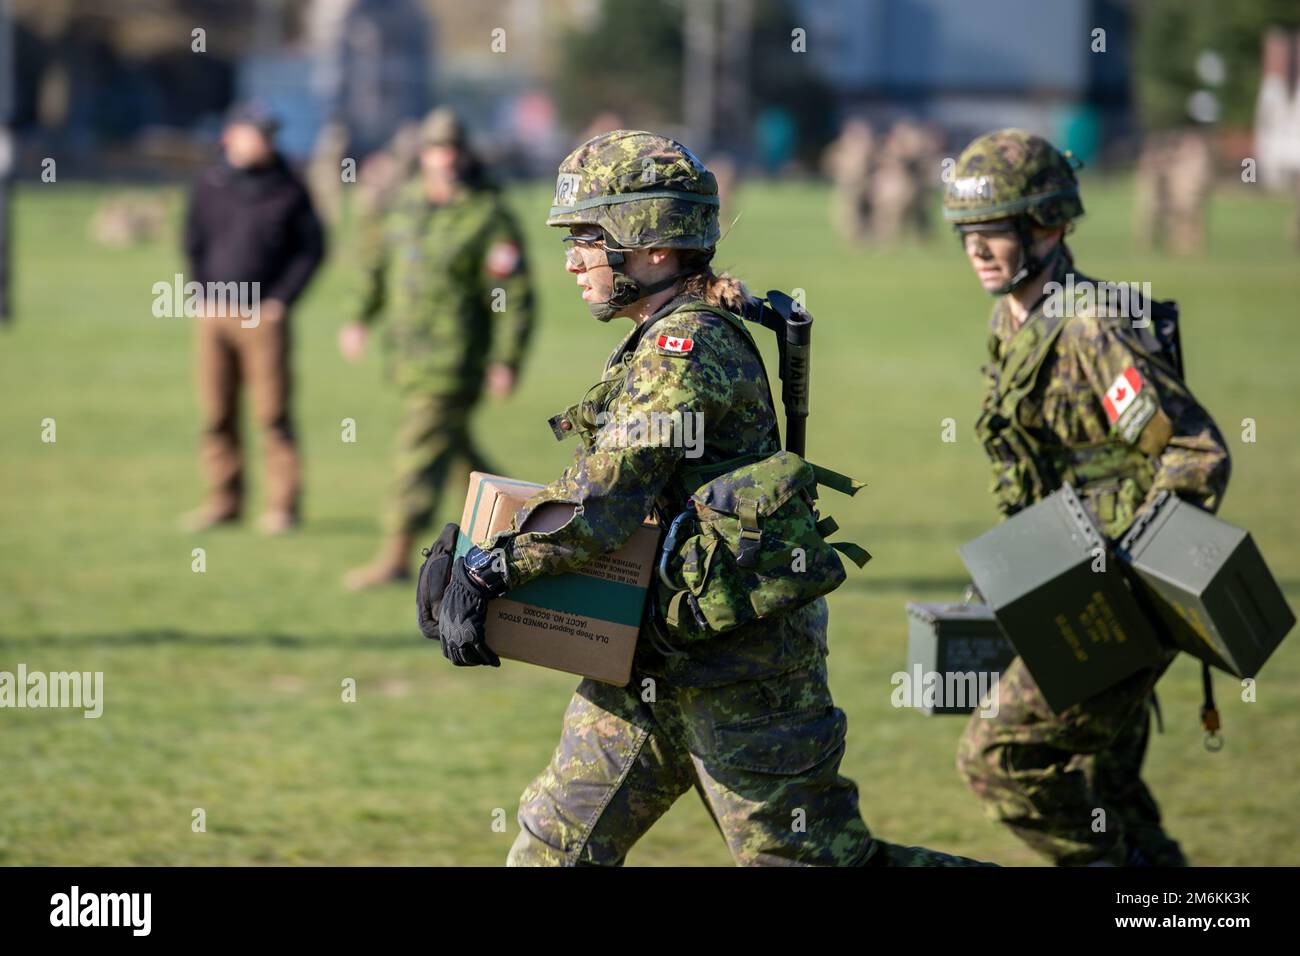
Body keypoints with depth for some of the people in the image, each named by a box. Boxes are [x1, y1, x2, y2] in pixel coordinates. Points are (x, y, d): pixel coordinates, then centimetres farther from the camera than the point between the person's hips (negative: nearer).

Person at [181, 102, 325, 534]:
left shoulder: (288, 189, 0)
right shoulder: (209, 184, 7)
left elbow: (312, 247, 3)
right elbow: (194, 242, 16)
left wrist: (283, 299, -5)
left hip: (265, 316, -3)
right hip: (214, 316, 3)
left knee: (273, 413, -4)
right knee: (216, 413, 4)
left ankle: (283, 503, 2)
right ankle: (224, 500, 12)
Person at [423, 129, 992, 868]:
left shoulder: (689, 347, -19)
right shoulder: (659, 343, 13)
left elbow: (604, 496, -25)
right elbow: (607, 482, 14)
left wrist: (491, 569, -21)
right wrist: (471, 547, 3)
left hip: (738, 664, -10)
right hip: (657, 662, 10)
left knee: (812, 855, -2)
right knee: (558, 840, 10)